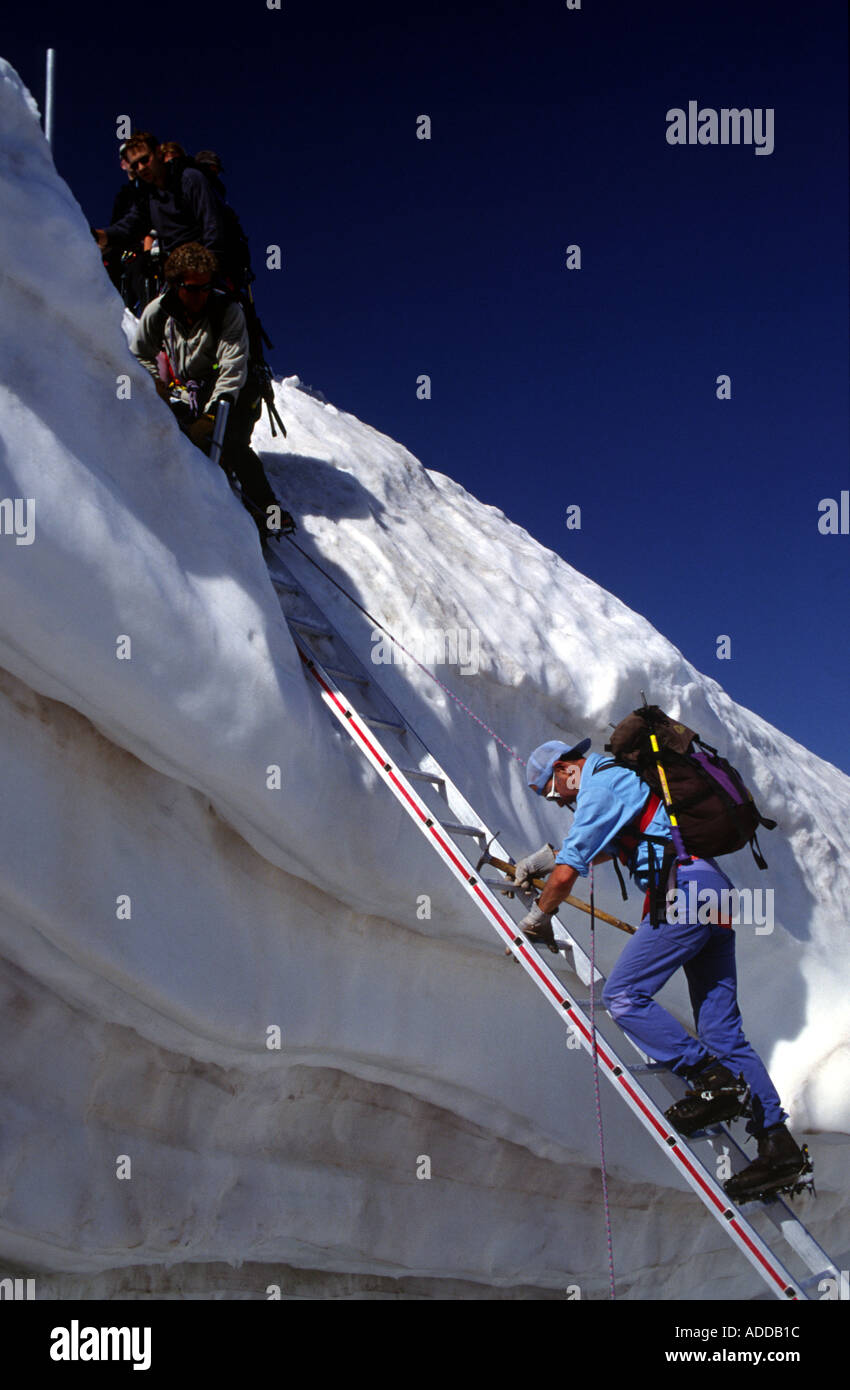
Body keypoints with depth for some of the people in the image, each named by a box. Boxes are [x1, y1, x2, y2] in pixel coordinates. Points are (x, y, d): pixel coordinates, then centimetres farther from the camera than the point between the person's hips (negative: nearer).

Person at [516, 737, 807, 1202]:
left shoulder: (599, 786, -3)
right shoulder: (625, 779, 27)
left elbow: (568, 873, -7)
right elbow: (607, 847, 45)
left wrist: (538, 917, 9)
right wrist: (546, 857, 49)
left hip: (685, 891, -10)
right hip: (716, 892, 10)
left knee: (623, 995, -7)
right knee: (721, 1031, 6)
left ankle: (712, 1078, -13)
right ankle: (778, 1142, 1)